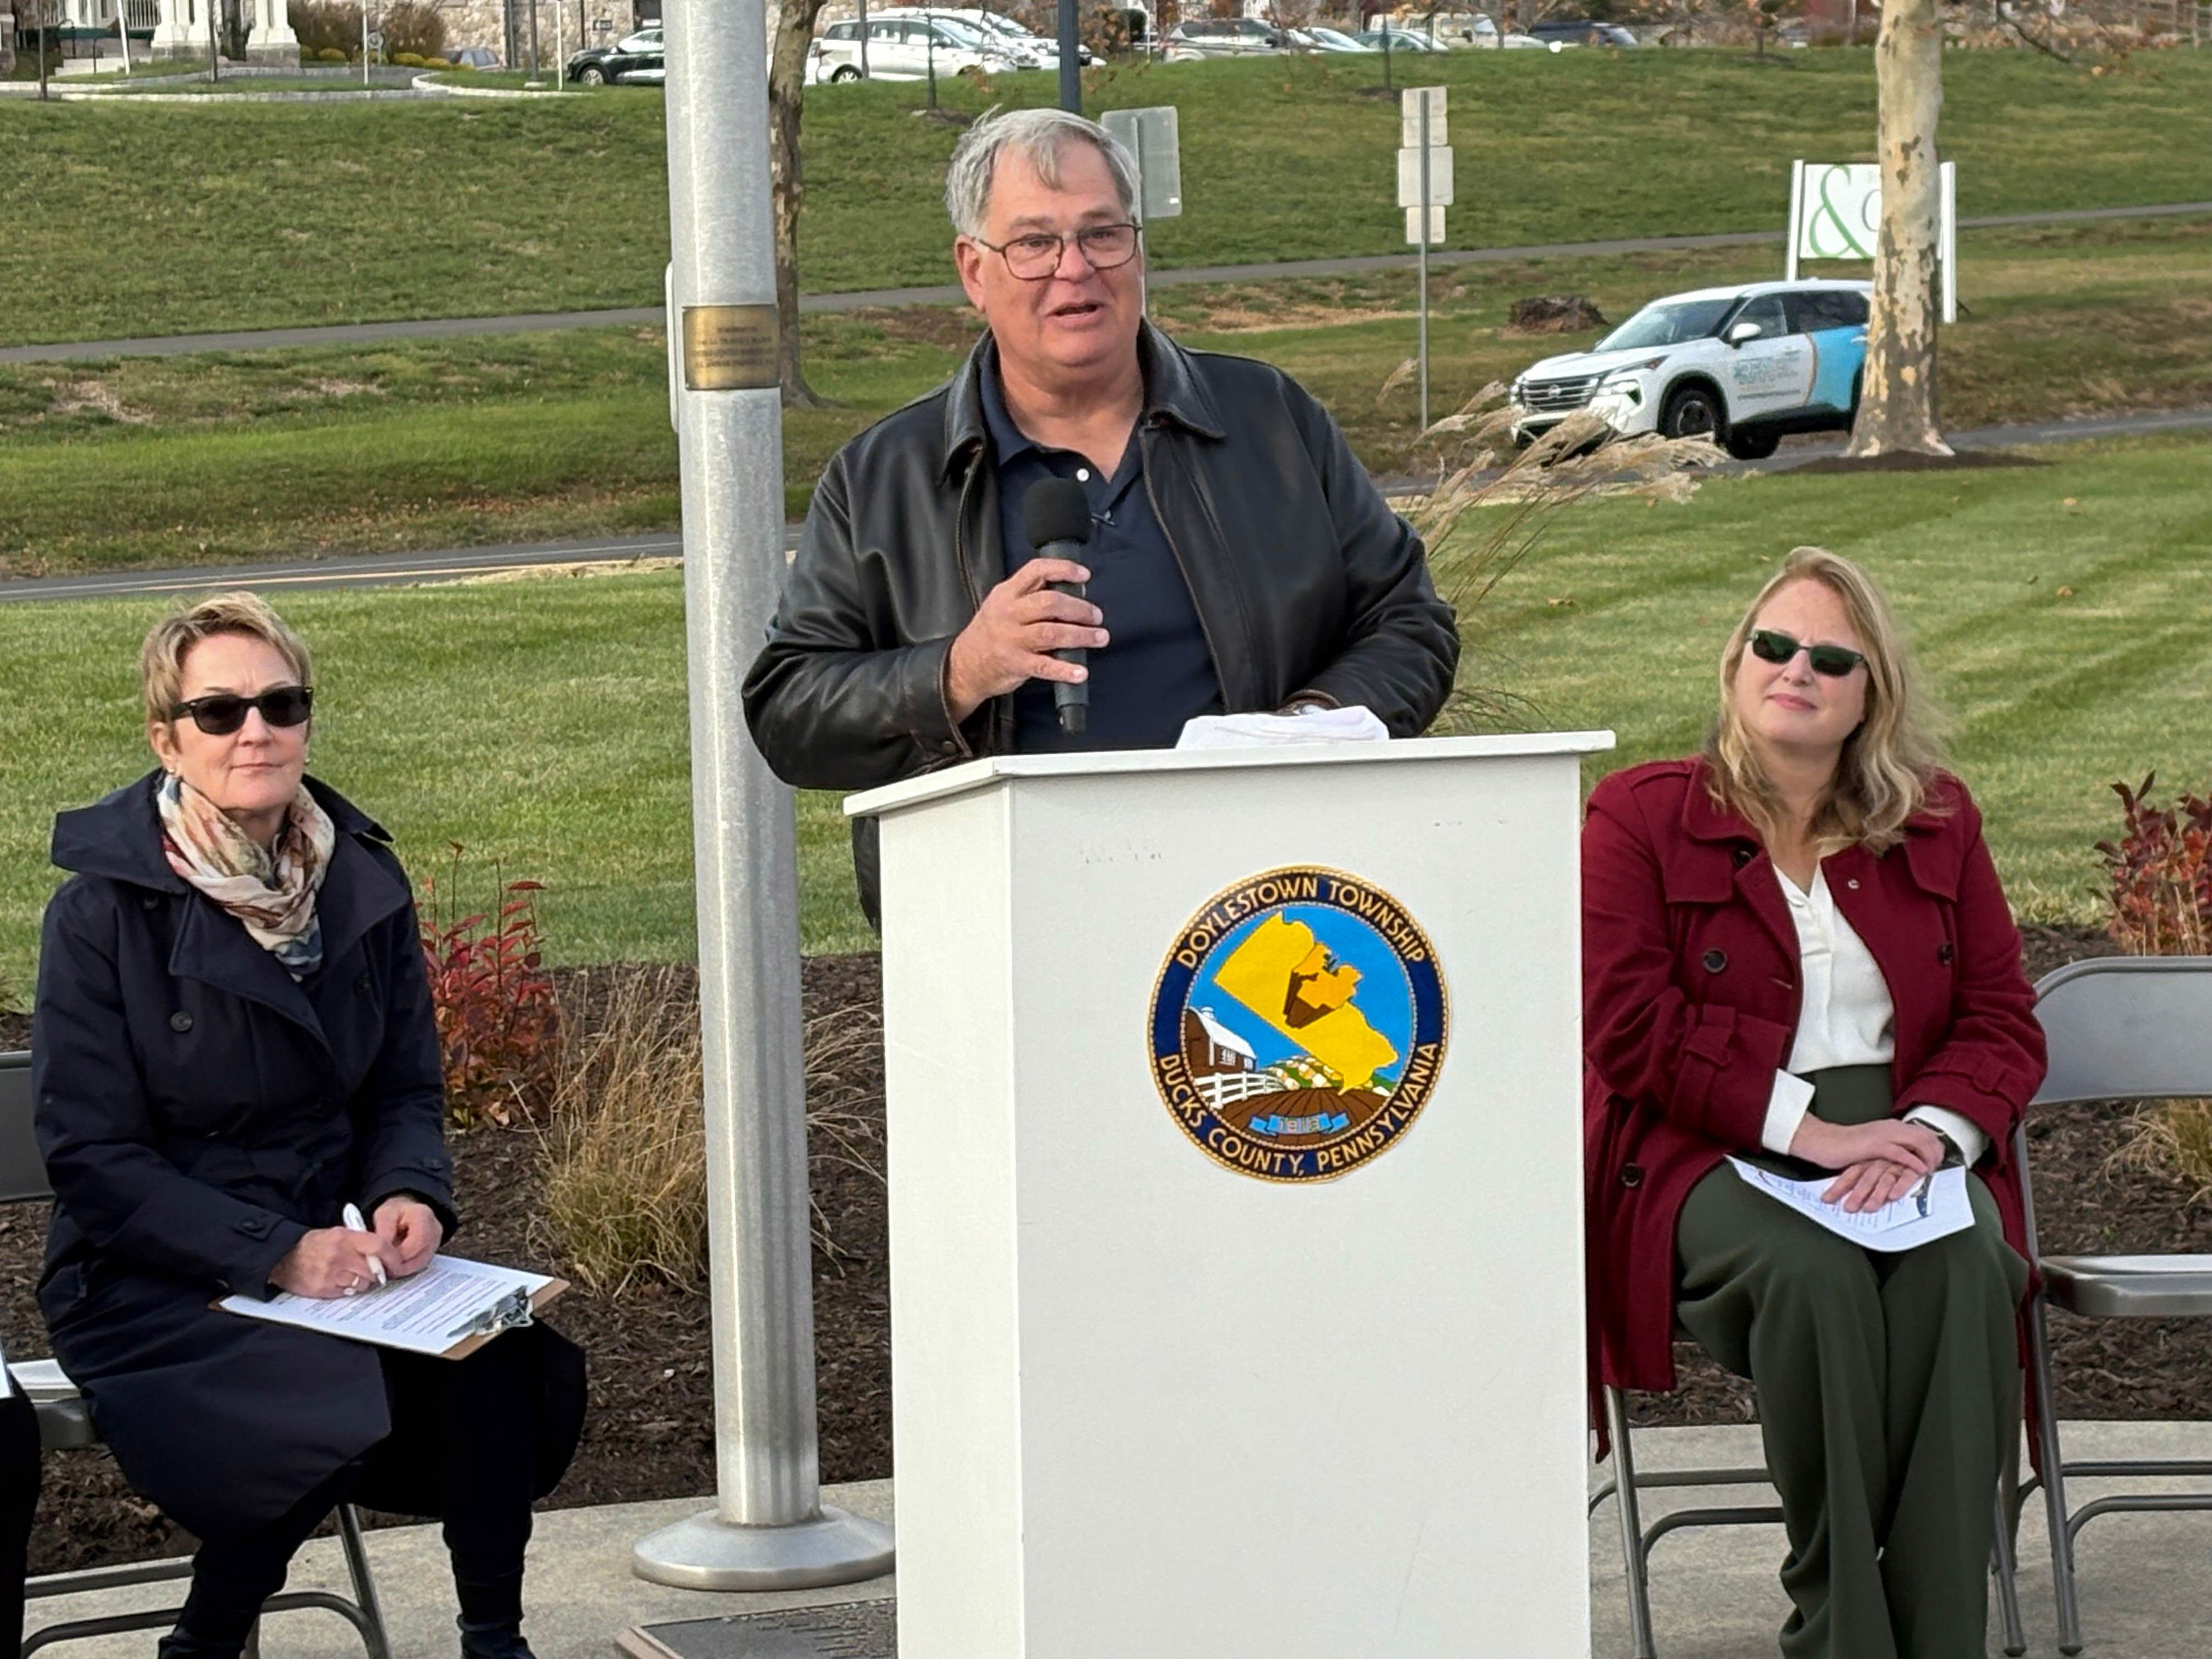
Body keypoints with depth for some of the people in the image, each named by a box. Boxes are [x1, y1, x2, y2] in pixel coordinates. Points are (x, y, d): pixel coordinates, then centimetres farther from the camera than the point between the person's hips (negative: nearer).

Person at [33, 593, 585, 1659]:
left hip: (326, 1251, 4)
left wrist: (410, 1193, -10)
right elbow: (93, 1162, -11)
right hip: (145, 1287, -4)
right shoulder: (104, 913, -10)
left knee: (512, 1363, -24)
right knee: (344, 1410, -30)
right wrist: (275, 1251, -22)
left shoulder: (362, 881, 5)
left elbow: (407, 1089, 13)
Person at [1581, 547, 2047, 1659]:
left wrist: (1931, 1129, -12)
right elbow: (1630, 1026, -6)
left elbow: (2003, 1020, 11)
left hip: (1904, 1145, 3)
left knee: (1965, 1263, -32)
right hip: (1709, 1152, -2)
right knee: (1812, 1273, -35)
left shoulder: (1937, 825, 17)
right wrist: (1808, 1128, -15)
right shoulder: (1640, 817, 6)